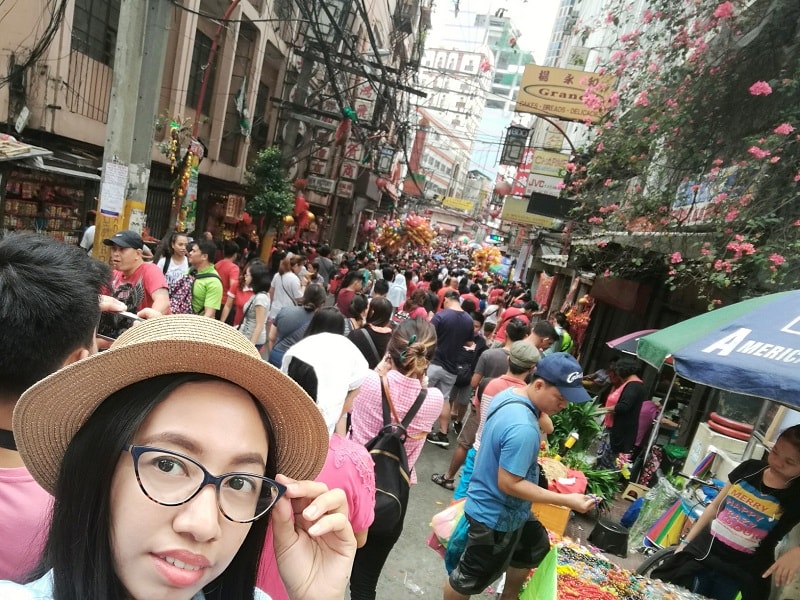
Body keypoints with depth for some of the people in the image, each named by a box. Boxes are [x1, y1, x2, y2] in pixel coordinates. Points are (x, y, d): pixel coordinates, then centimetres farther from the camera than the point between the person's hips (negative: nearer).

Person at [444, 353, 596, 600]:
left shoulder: (509, 393, -6)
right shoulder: (523, 428, -37)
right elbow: (509, 484, -30)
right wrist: (566, 500, -27)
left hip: (498, 506, 10)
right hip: (496, 515, -10)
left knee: (536, 546, 30)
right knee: (470, 578, 14)